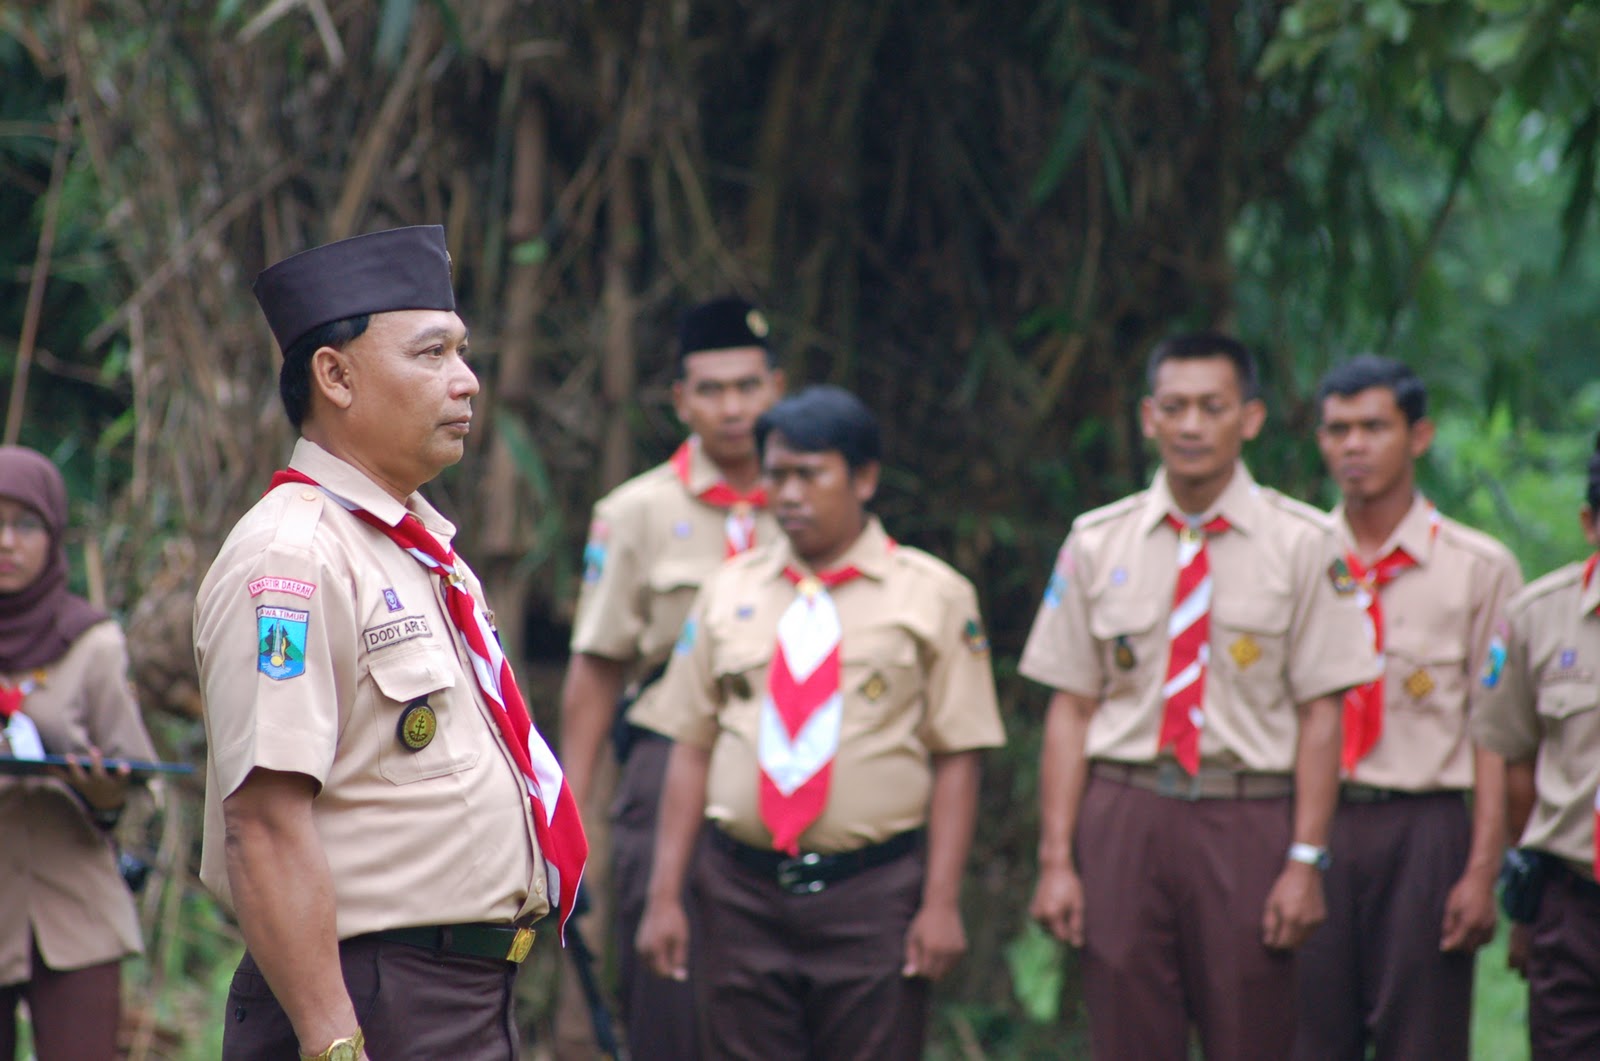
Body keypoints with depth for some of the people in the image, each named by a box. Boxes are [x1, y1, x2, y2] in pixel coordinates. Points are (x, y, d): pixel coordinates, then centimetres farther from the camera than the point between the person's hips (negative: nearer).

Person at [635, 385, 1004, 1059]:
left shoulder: (933, 596, 3)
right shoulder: (728, 593, 10)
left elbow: (957, 759, -2)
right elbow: (691, 750, 8)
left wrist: (941, 903, -9)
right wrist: (664, 896, 2)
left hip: (873, 896, -2)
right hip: (742, 894, 3)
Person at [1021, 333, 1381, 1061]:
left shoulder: (1300, 543, 1)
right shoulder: (1097, 544, 7)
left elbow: (1321, 712, -2)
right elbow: (1070, 708, 6)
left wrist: (1307, 859, -8)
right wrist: (1056, 858, 0)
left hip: (1249, 820, -2)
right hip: (1124, 816, 2)